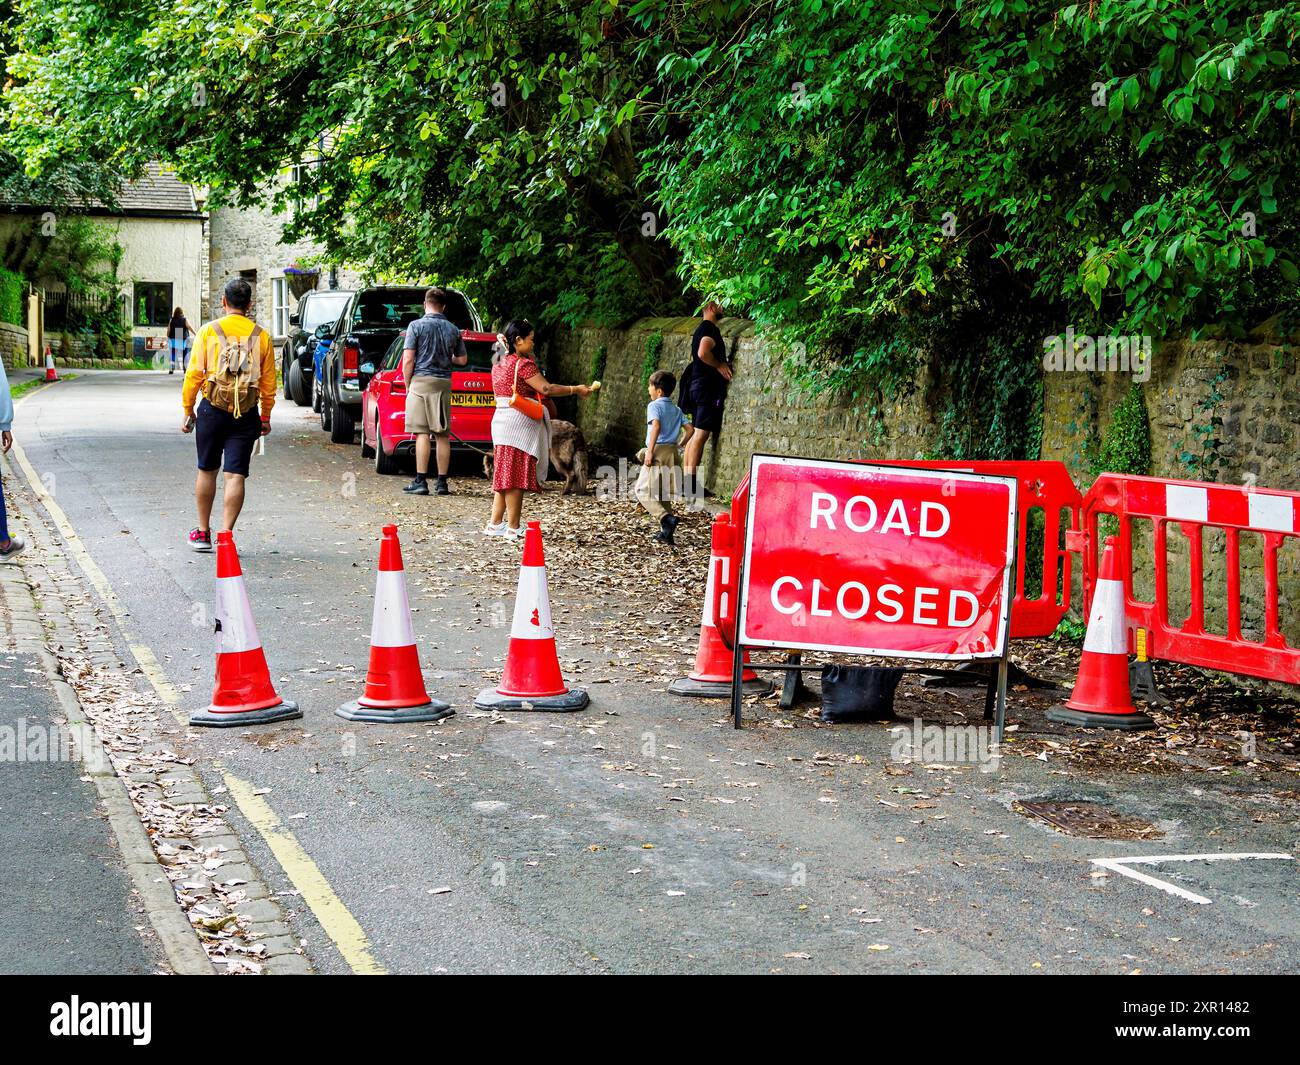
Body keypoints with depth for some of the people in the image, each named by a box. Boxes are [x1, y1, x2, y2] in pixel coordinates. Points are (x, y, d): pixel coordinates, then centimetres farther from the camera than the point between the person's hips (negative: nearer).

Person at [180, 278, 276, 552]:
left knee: (207, 471, 14)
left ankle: (203, 533, 21)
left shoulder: (208, 331, -1)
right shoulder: (261, 336, 2)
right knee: (235, 475, 0)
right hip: (246, 415, 0)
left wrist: (188, 410, 6)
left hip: (213, 410, 0)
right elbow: (269, 381, 4)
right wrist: (266, 416, 14)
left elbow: (194, 374, -3)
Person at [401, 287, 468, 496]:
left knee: (422, 432, -6)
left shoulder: (416, 325, -4)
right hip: (444, 384, 4)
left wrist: (407, 385, 2)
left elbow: (408, 360, -8)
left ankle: (421, 481, -9)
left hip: (421, 381, -4)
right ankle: (442, 482, 6)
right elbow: (462, 360, 16)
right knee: (443, 435, 6)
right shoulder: (453, 329, 9)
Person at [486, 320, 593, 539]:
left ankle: (495, 524, 14)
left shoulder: (500, 362, 13)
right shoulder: (522, 364, -13)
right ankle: (513, 528, -3)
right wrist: (576, 389, -10)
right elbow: (546, 388, -17)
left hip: (501, 421, 9)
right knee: (516, 475, -5)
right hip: (518, 423, -9)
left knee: (504, 475, 13)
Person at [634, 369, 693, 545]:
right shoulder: (677, 410, 16)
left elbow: (656, 425, -21)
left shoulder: (654, 406, -4)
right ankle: (666, 532, 13)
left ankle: (667, 519, -24)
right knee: (663, 493, 15)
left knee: (643, 491, -5)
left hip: (658, 451, -7)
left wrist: (650, 450, -21)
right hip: (673, 453, 7)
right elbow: (689, 430, 11)